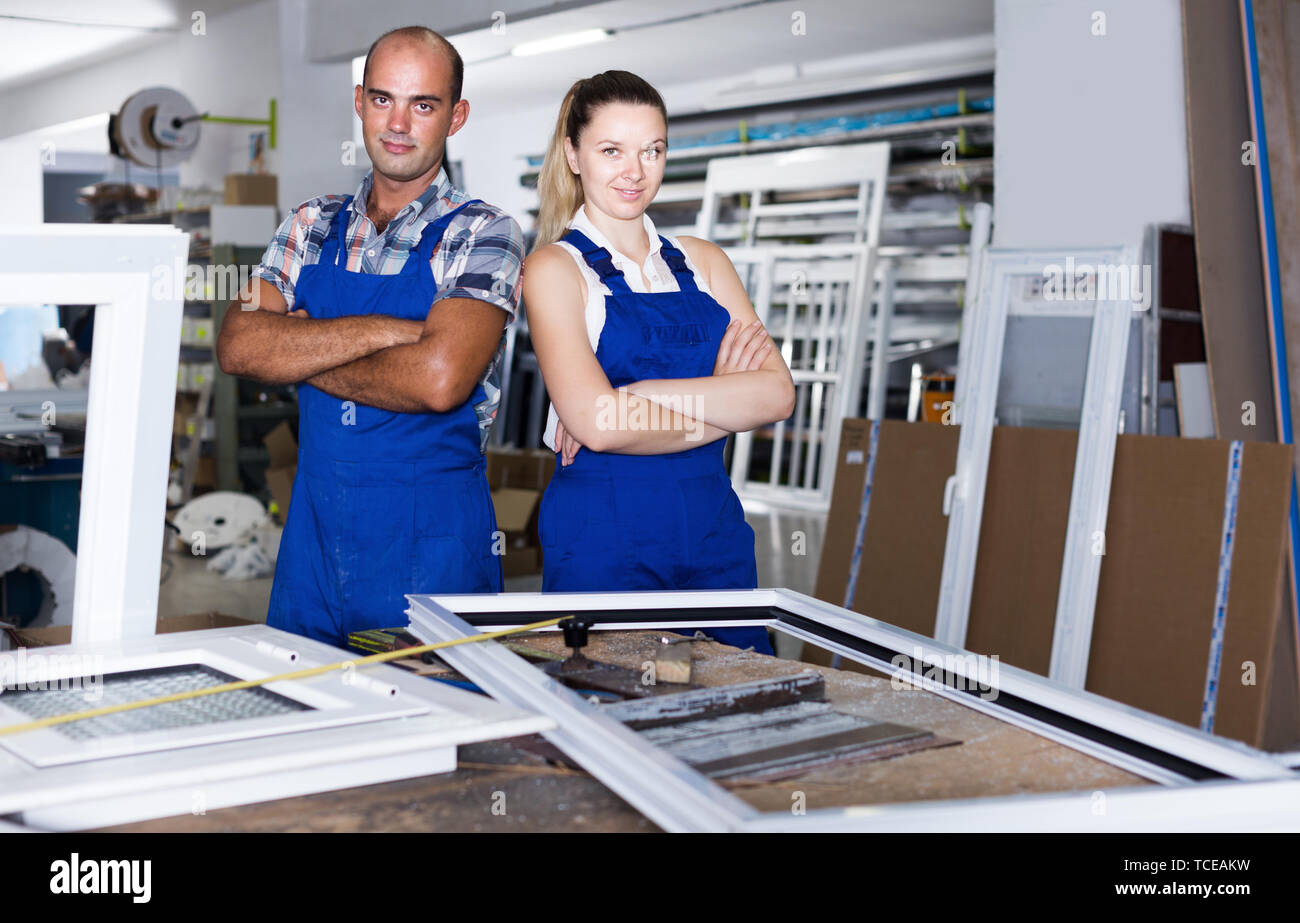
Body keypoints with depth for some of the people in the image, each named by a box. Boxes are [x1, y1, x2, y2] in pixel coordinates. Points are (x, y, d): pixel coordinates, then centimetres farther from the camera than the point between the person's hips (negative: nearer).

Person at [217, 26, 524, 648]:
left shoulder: (480, 235, -7)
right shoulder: (314, 225, 8)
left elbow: (438, 379, -23)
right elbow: (238, 346, -6)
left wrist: (303, 357, -9)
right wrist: (385, 331, -17)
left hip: (430, 543, -4)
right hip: (314, 528, 5)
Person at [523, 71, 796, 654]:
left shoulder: (700, 261, 13)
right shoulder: (555, 267, -2)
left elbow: (777, 393, -1)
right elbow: (595, 423, -16)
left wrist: (636, 395, -12)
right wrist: (723, 398, -4)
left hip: (713, 524, 5)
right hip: (602, 531, -4)